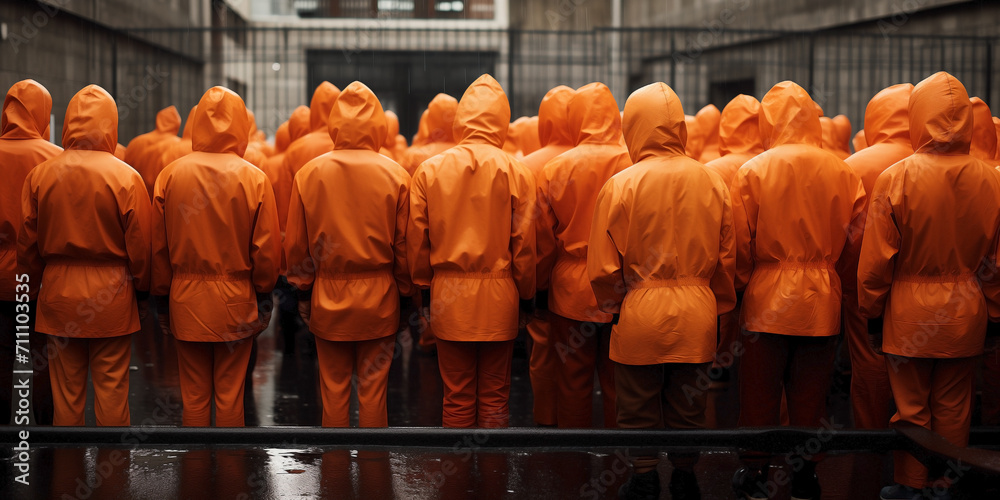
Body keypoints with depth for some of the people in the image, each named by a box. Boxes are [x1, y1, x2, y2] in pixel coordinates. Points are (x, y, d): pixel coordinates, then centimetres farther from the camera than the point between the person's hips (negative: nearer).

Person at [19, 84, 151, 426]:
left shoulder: (39, 175, -3)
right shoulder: (126, 177, -11)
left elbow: (28, 244, 4)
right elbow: (140, 246, -6)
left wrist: (37, 282, 19)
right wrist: (141, 289, 9)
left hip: (58, 294, 2)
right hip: (112, 297, -2)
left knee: (66, 390, 11)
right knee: (111, 388, 6)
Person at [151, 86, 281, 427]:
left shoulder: (170, 175, -5)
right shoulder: (255, 179, -10)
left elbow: (159, 245, 2)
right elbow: (267, 248, -4)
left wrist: (162, 291, 14)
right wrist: (262, 290, 11)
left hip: (186, 300, 1)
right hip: (235, 301, -1)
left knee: (193, 394, 10)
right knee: (230, 392, 8)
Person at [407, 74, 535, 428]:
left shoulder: (430, 170, -3)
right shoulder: (515, 172, -7)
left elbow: (416, 238, 3)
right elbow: (525, 241, -3)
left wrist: (424, 281, 17)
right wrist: (526, 291, 10)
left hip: (448, 296, 1)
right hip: (499, 296, -1)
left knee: (457, 397, 9)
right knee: (495, 395, 10)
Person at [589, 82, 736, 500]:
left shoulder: (621, 185, -11)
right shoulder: (712, 182, -2)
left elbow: (603, 265, -8)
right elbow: (726, 257, 4)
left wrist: (610, 304, 9)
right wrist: (717, 307, 18)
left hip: (640, 313, -3)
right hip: (696, 314, 3)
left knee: (639, 408, 11)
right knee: (688, 410, 16)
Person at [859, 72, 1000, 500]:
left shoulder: (896, 177, -13)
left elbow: (876, 257, -9)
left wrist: (872, 311, 3)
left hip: (910, 309, -3)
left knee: (911, 406, 9)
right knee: (953, 406, 13)